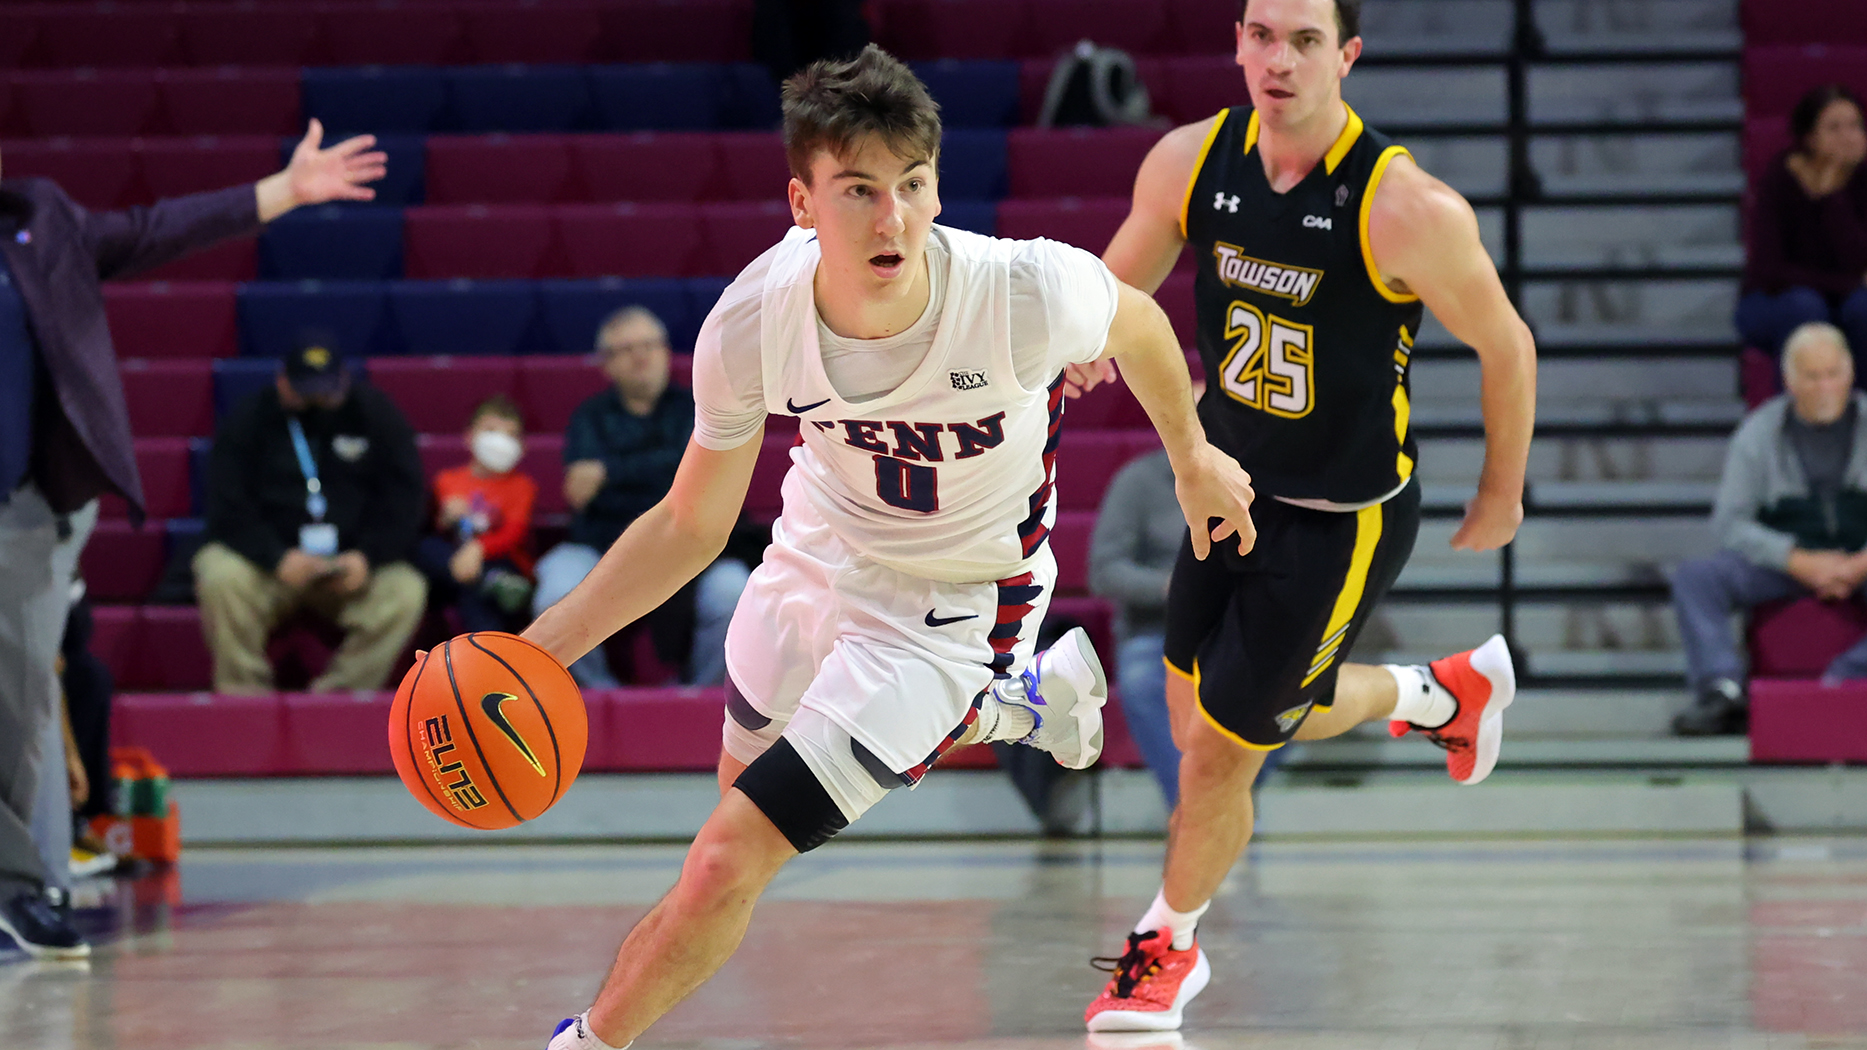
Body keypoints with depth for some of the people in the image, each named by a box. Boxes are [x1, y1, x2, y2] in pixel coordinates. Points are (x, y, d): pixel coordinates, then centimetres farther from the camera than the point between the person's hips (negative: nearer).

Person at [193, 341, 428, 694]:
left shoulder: (378, 415, 3)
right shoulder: (247, 422, -1)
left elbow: (405, 502, 1)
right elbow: (229, 510, -8)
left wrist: (367, 558, -17)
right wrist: (278, 558, -25)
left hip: (353, 564, 1)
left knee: (406, 592, -29)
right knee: (219, 578, -33)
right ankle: (245, 698, -21)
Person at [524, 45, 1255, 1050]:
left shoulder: (1027, 294, -36)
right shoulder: (750, 325, -27)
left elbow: (1138, 324, -10)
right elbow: (690, 525, -10)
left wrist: (1192, 459, 8)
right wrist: (538, 647, -21)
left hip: (943, 615, -5)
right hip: (815, 551, 5)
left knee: (729, 858, -12)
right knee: (748, 780, 33)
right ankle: (1020, 699, 53)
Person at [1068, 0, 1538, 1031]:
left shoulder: (1407, 210, -27)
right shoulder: (1189, 162, -12)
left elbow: (1505, 346, -11)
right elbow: (1116, 287, 8)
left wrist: (1501, 497, 1)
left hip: (1341, 524, -6)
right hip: (1231, 484, 6)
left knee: (1218, 751, -1)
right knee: (1202, 718, 21)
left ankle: (1167, 946, 28)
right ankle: (1444, 693, 44)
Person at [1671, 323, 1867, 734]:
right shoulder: (1759, 433, 0)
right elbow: (1729, 523, -3)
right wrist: (1799, 561, -15)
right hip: (1783, 559, 1)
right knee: (1694, 575, -24)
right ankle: (1722, 689, -37)